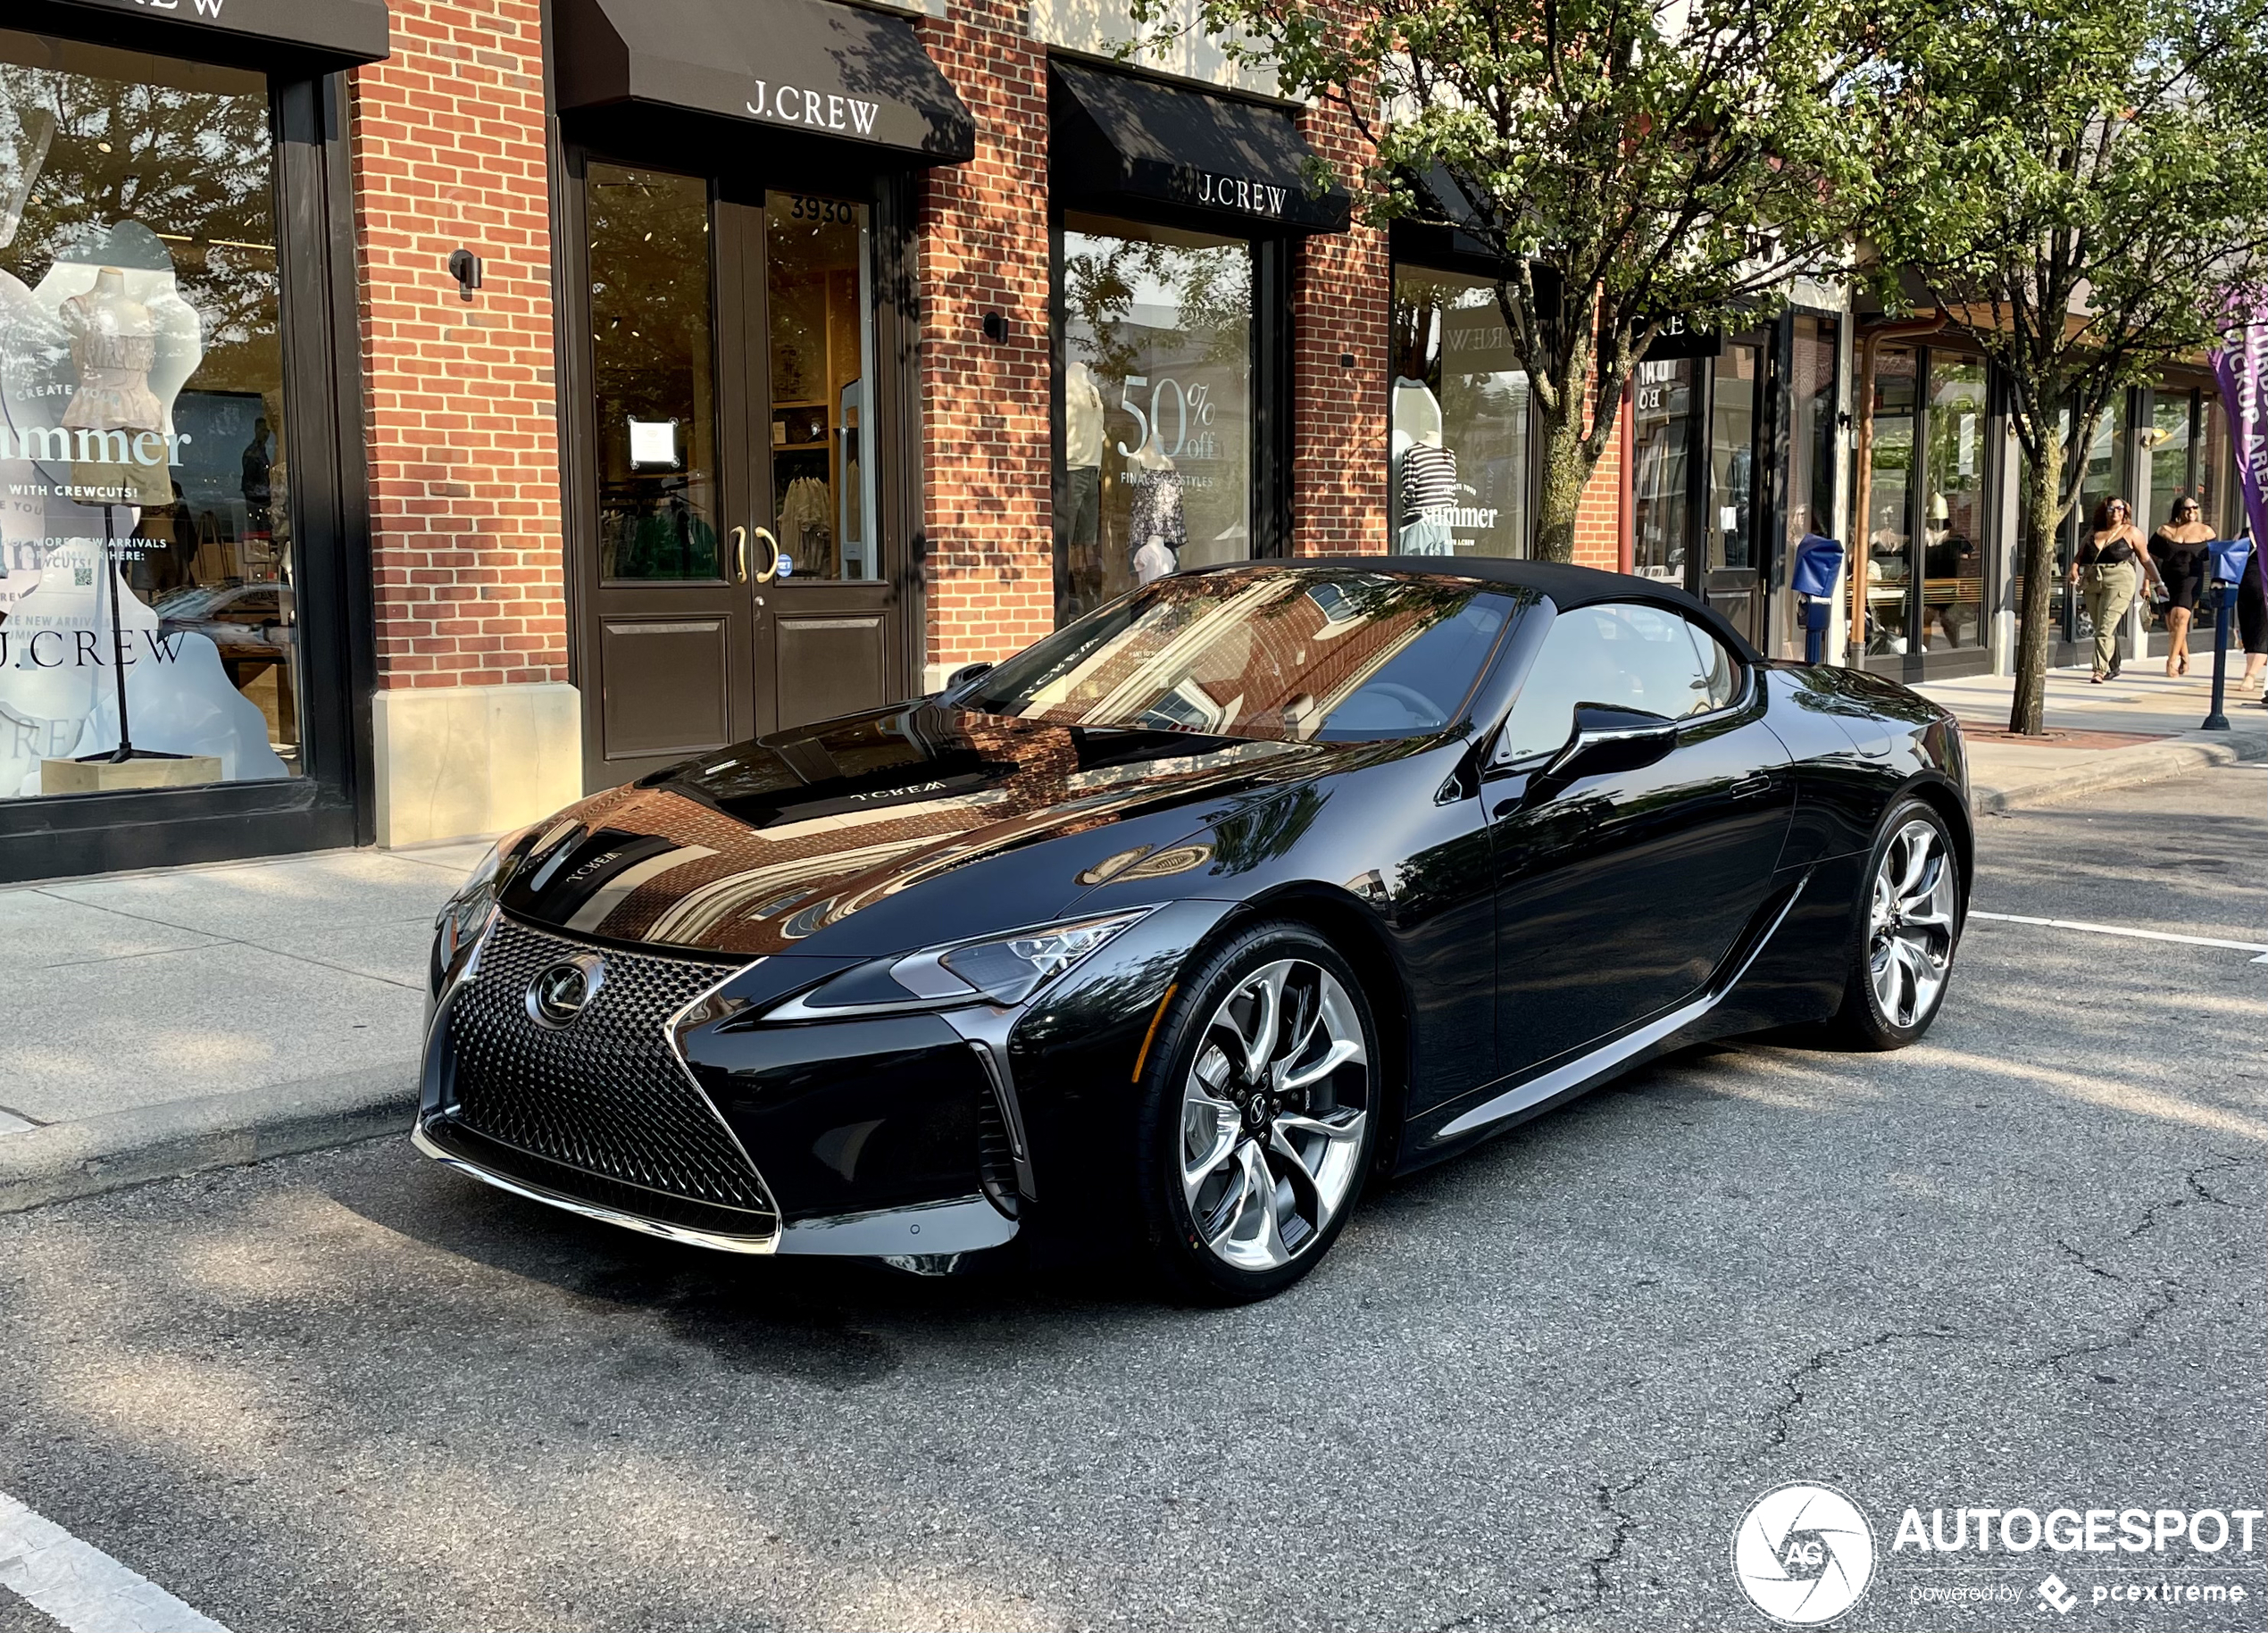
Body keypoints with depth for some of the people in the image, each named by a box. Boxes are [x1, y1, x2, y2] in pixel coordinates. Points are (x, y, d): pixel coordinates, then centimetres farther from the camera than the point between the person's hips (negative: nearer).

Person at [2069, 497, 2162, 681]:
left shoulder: (2130, 532, 6)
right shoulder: (2094, 533, 16)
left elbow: (2145, 559, 8)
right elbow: (2080, 555, 15)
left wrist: (2158, 582, 7)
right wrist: (2074, 569, -5)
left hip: (2118, 582, -5)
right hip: (2093, 583, 5)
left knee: (2105, 628, -17)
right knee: (2100, 628, 10)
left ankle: (2100, 669, -23)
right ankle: (2113, 668, 24)